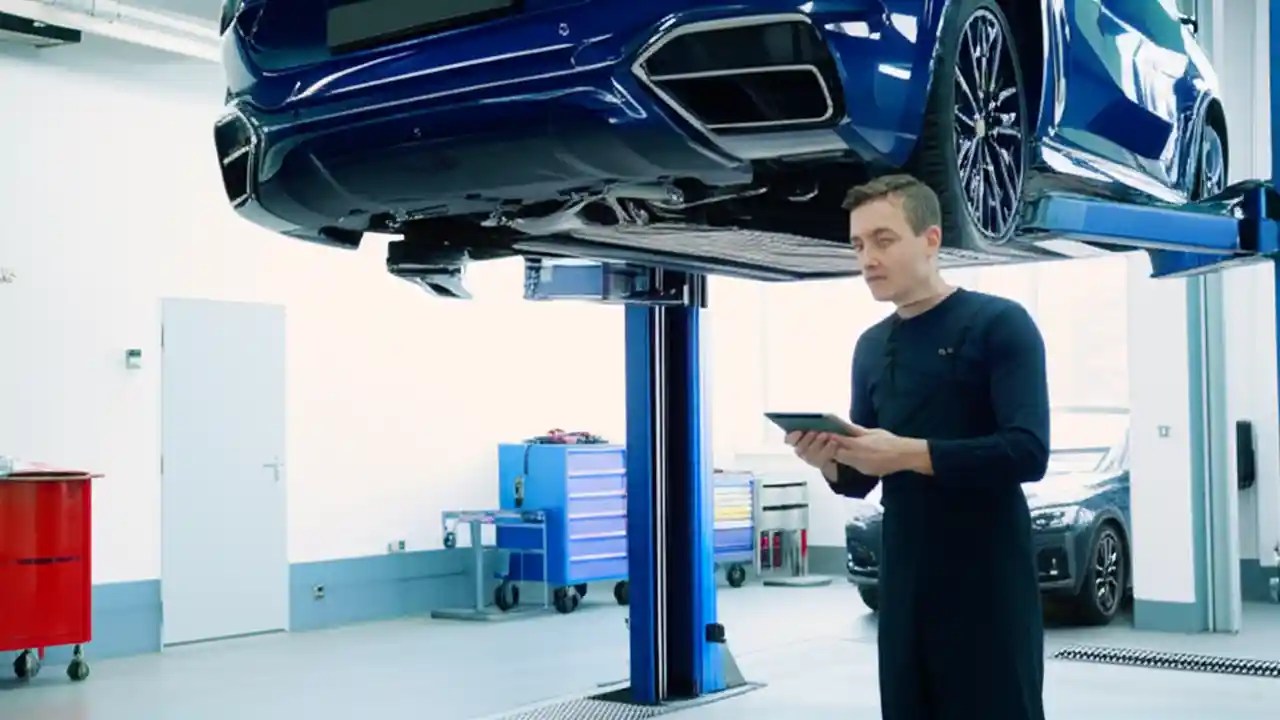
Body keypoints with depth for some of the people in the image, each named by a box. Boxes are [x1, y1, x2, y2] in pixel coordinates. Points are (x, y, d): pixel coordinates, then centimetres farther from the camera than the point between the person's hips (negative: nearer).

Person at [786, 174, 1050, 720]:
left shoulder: (999, 324, -6)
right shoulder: (871, 347, 14)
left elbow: (1028, 452, -18)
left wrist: (909, 454, -24)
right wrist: (829, 462, -6)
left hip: (989, 583, -6)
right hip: (903, 584, 6)